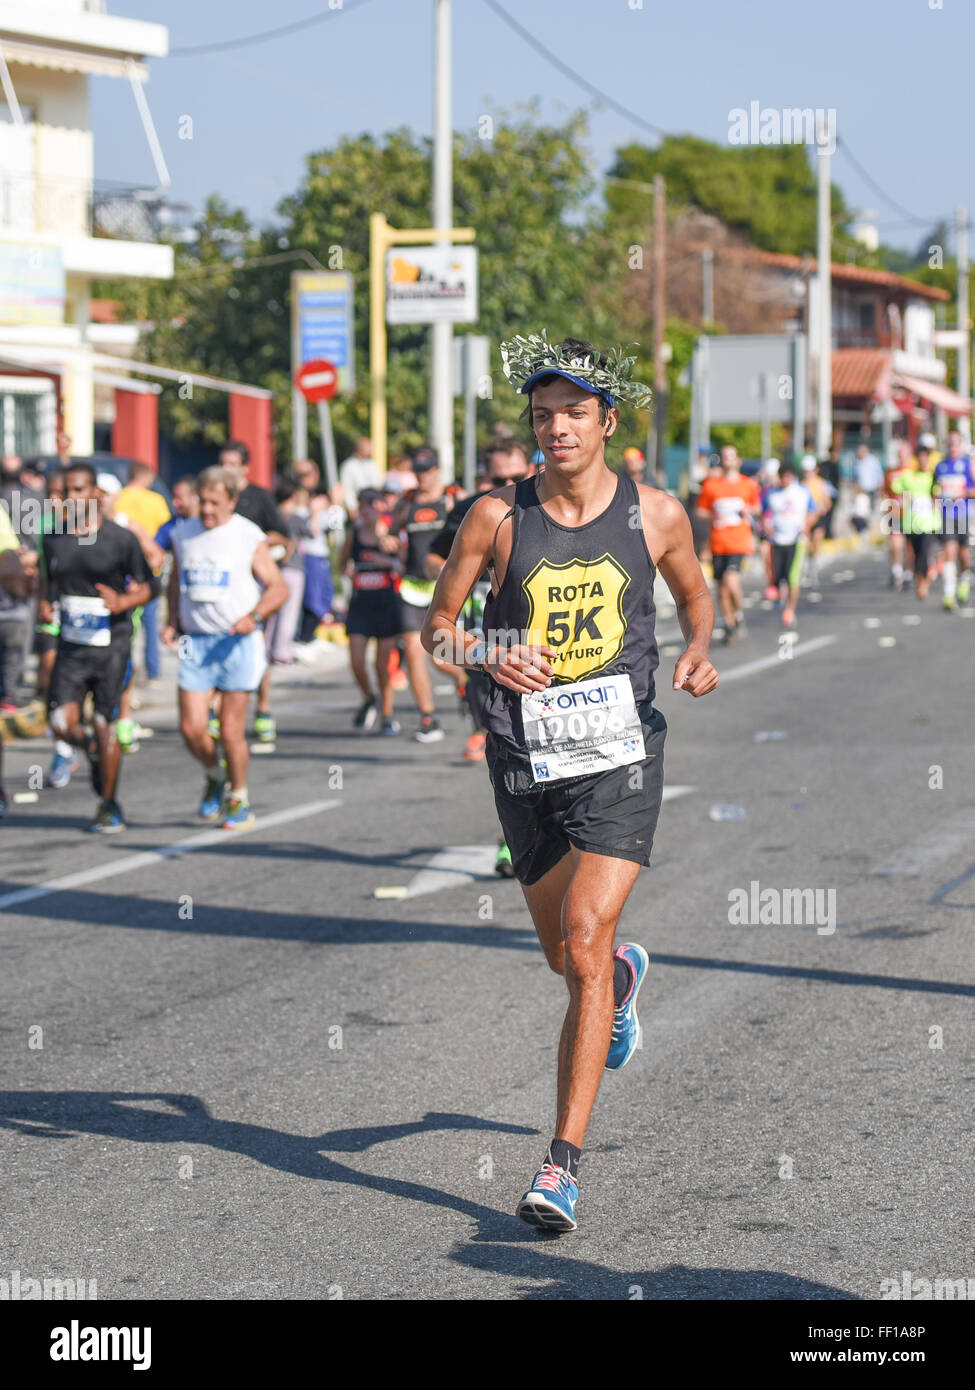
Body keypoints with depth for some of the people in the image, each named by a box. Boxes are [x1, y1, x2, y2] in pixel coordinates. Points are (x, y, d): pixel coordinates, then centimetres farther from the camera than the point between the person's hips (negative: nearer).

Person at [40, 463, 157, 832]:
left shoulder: (121, 539, -6)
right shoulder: (53, 539, 4)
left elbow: (149, 586, 1)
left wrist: (124, 602, -19)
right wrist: (44, 602, 0)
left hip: (111, 645, -3)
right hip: (71, 645, 3)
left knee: (104, 726, -1)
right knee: (63, 724, -10)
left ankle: (109, 805, 15)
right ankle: (92, 747, 26)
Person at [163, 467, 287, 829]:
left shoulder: (249, 537, -4)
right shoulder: (183, 534, 9)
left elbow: (278, 587, -3)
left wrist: (254, 616, -20)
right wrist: (173, 622, 9)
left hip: (237, 641, -3)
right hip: (195, 641, 3)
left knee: (231, 731, -2)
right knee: (191, 728, -5)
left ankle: (239, 801, 16)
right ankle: (215, 776, 25)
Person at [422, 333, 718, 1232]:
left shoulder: (655, 515, 1)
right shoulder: (499, 516, -1)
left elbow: (695, 595, 19)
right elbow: (438, 624, 6)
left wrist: (699, 652, -2)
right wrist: (489, 656, -15)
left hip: (621, 755, -2)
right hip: (525, 759, 2)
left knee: (582, 947, -16)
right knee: (568, 955, 16)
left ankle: (564, 1164, -14)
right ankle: (626, 975, 57)